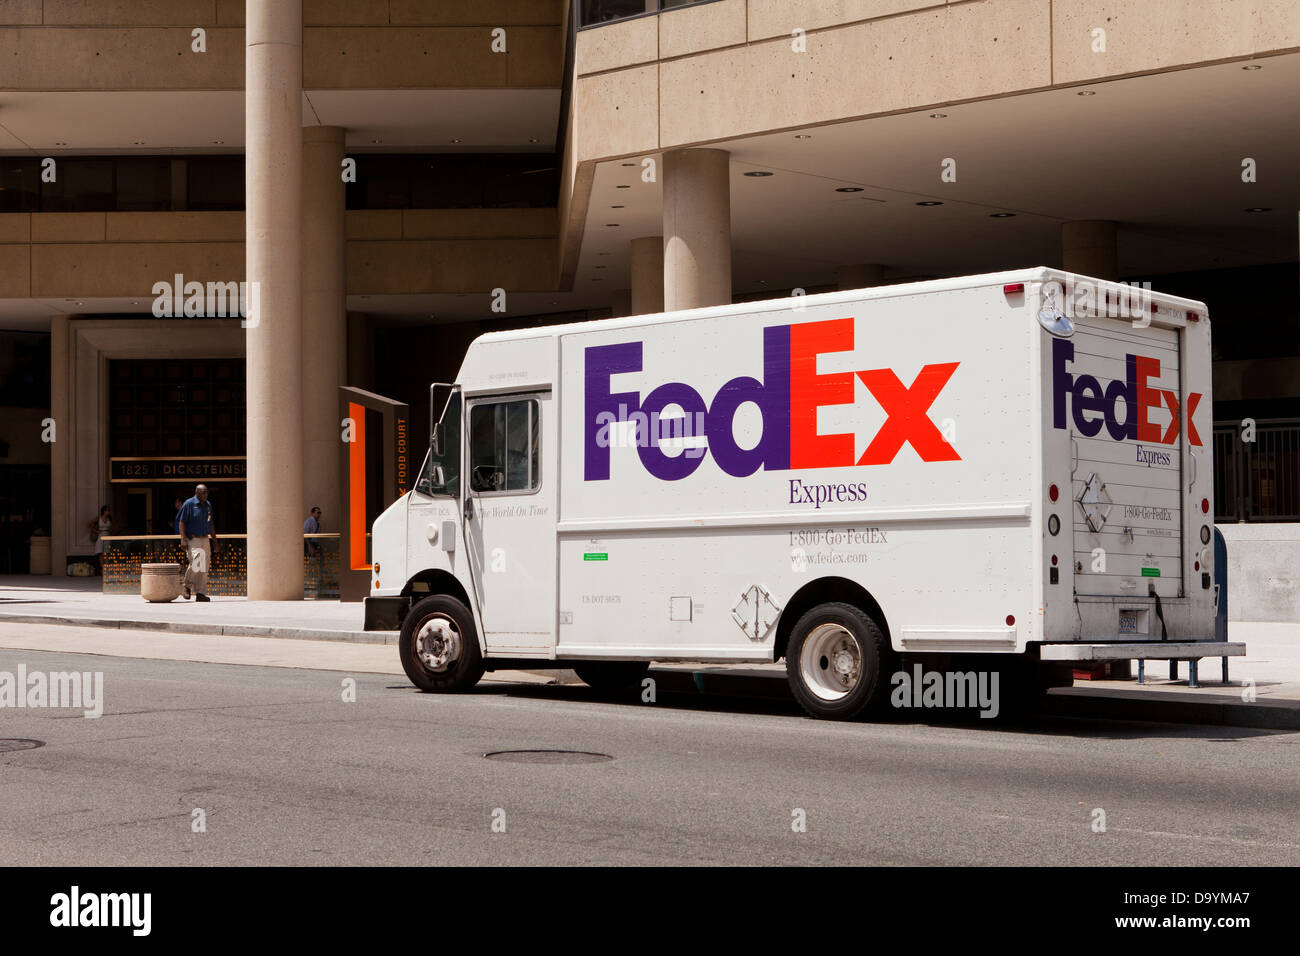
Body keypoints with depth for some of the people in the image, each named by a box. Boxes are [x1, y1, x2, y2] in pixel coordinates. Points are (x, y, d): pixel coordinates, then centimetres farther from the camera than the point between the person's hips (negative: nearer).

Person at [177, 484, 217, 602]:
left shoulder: (208, 505, 15)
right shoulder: (189, 504, -5)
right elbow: (181, 522, -8)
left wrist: (214, 540, 19)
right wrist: (183, 539, -17)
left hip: (205, 539, 6)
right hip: (192, 539, -6)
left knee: (204, 567, 2)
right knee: (195, 563, -20)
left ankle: (200, 593, 6)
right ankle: (187, 586, 2)